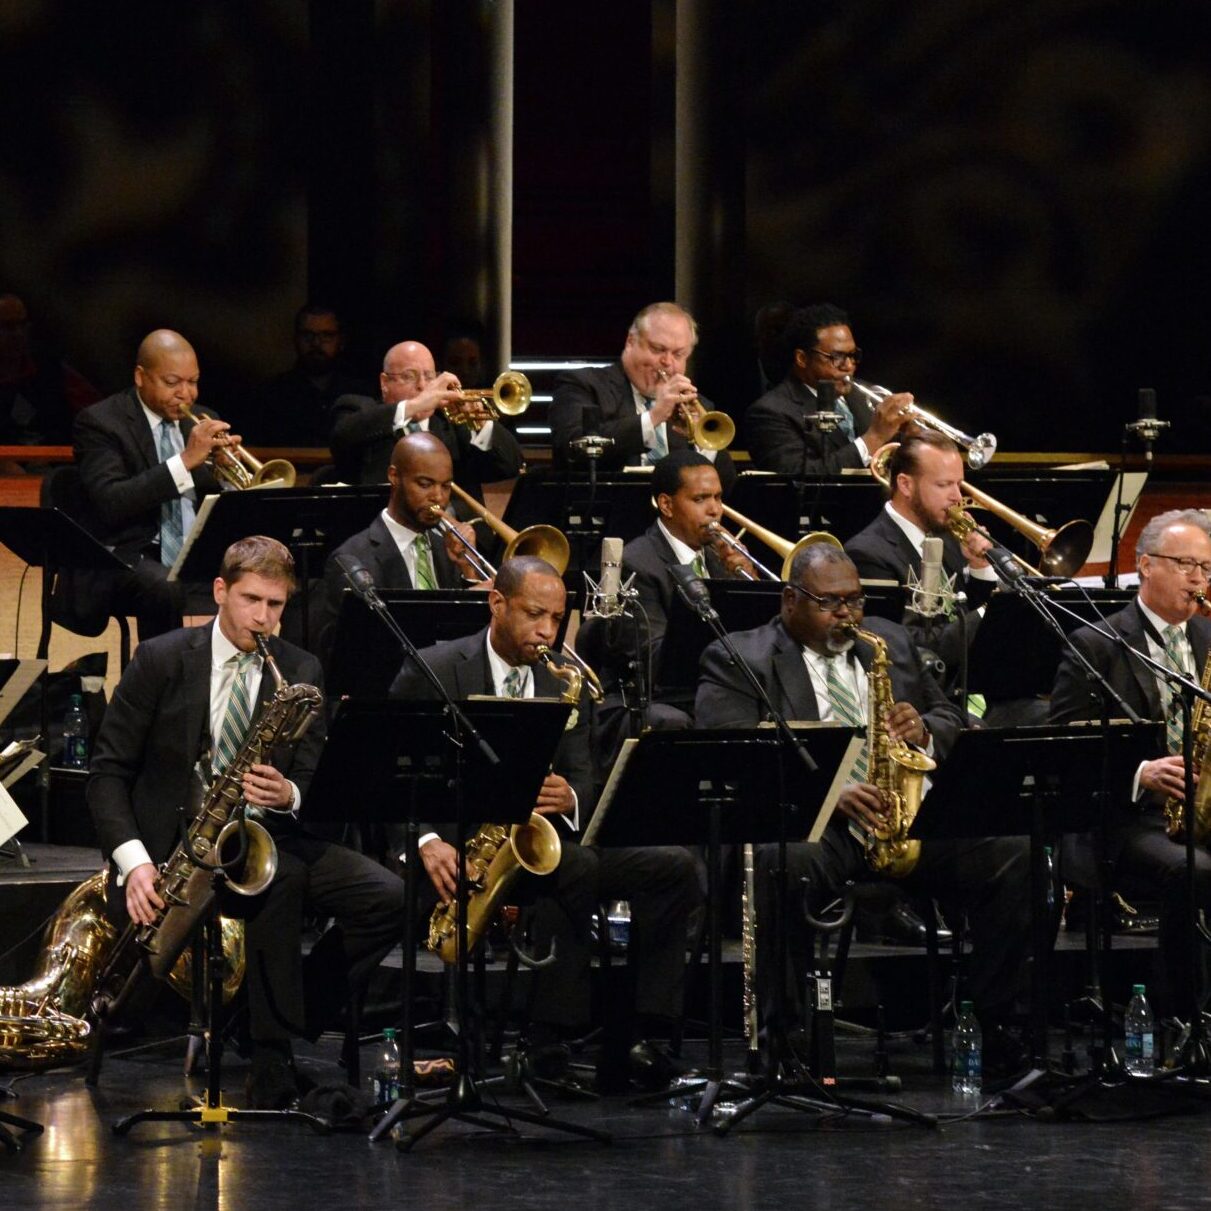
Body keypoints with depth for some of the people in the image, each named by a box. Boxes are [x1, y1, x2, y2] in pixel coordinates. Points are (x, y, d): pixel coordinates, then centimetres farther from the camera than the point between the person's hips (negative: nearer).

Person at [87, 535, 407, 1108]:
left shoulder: (300, 672, 8)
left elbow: (314, 784, 5)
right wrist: (133, 860, -17)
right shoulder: (161, 660, -1)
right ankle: (275, 1073, -28)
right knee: (281, 875, -35)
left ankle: (293, 1020, -8)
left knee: (386, 899, -18)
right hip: (171, 845, -4)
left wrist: (288, 797, -21)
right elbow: (107, 770, -2)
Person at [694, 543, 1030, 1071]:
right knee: (789, 863, -39)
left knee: (1013, 857, -19)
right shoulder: (737, 661, 6)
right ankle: (784, 1035, -29)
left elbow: (951, 720, 26)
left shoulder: (892, 642, 23)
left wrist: (923, 731, -1)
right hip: (806, 821, -4)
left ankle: (992, 1025, -11)